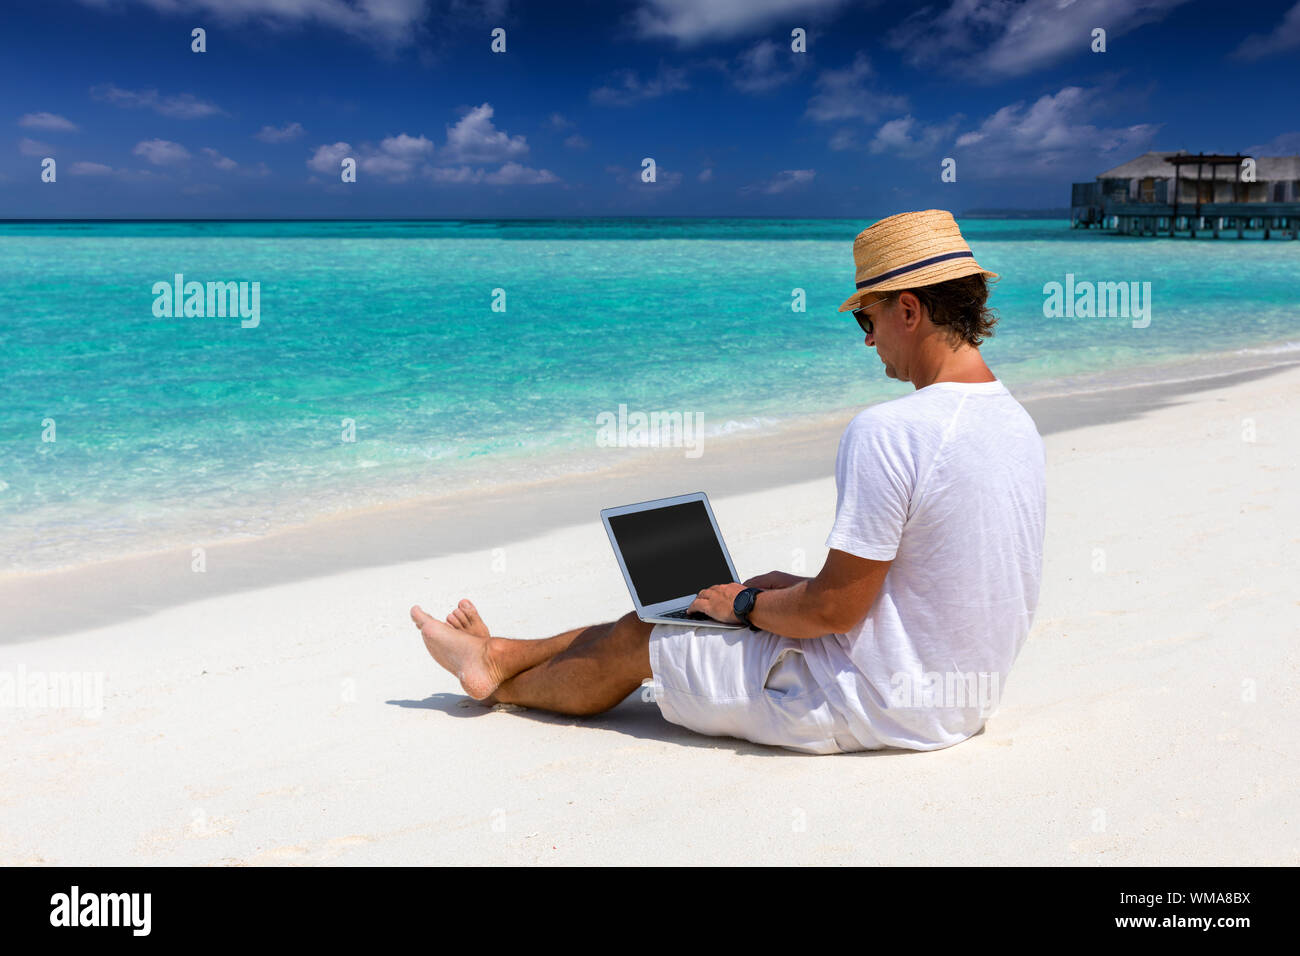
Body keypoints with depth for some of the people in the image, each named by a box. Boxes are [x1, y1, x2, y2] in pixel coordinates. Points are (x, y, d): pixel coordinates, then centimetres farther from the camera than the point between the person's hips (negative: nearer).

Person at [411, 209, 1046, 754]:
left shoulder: (887, 432, -25)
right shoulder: (1017, 423, 6)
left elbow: (836, 607, -23)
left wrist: (743, 605, -3)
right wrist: (776, 592, 13)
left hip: (881, 709, -9)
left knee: (637, 637, 7)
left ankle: (498, 675, 38)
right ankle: (507, 654, 37)